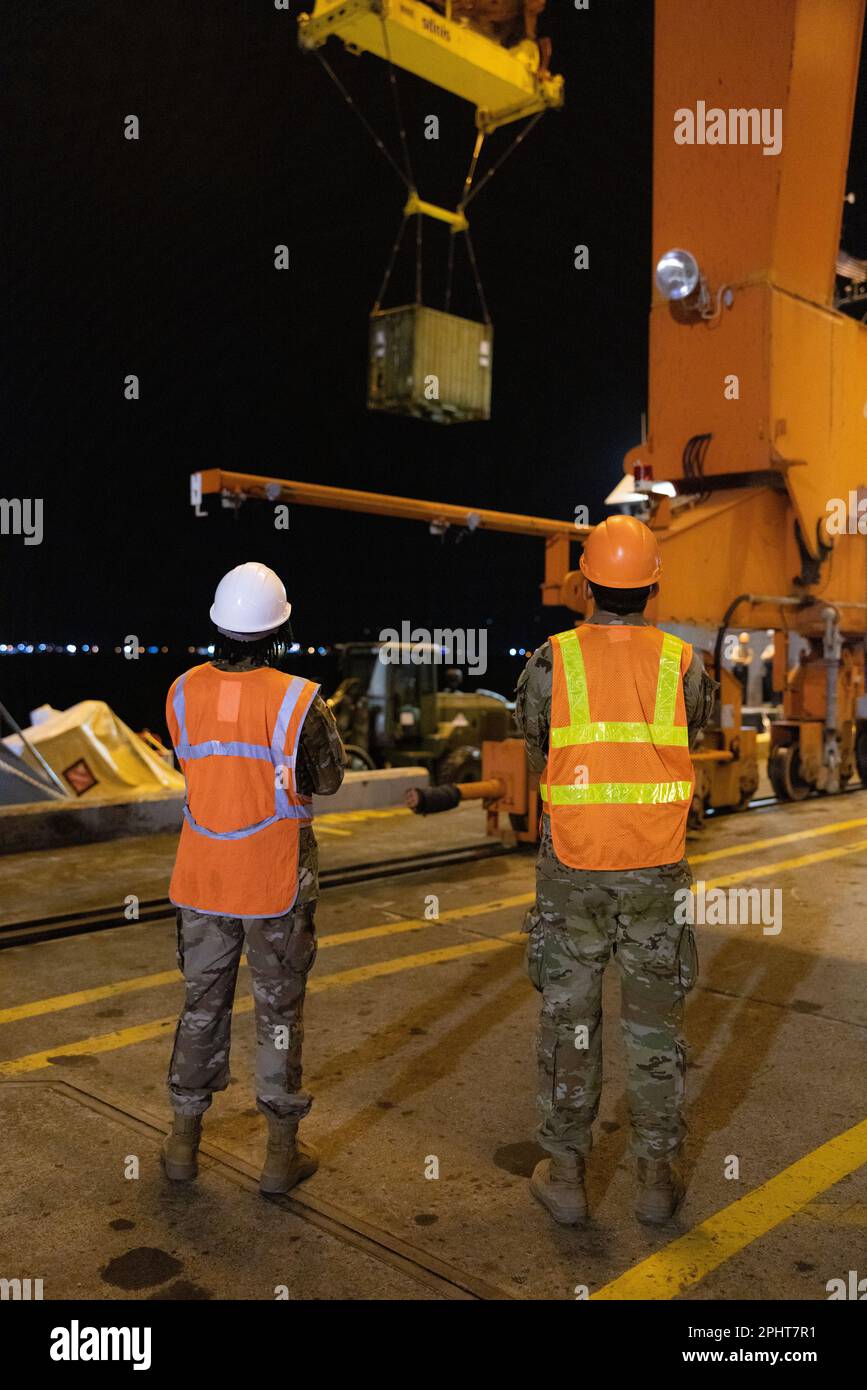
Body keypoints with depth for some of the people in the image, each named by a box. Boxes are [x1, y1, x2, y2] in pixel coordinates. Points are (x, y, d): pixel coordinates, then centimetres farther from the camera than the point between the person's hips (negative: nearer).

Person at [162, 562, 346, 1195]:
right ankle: (283, 1153, 20)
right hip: (276, 882, -3)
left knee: (203, 1004, 19)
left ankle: (184, 1141, 30)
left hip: (202, 880, 4)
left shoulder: (184, 693, -5)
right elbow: (329, 780, -3)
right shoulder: (297, 700, -16)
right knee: (279, 1011, 10)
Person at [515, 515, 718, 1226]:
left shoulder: (552, 661, -8)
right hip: (656, 873, 1)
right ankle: (658, 1176, 24)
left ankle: (566, 1174, 21)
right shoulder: (680, 662, -6)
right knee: (656, 1023, 13)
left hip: (572, 871, -1)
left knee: (569, 1019, 11)